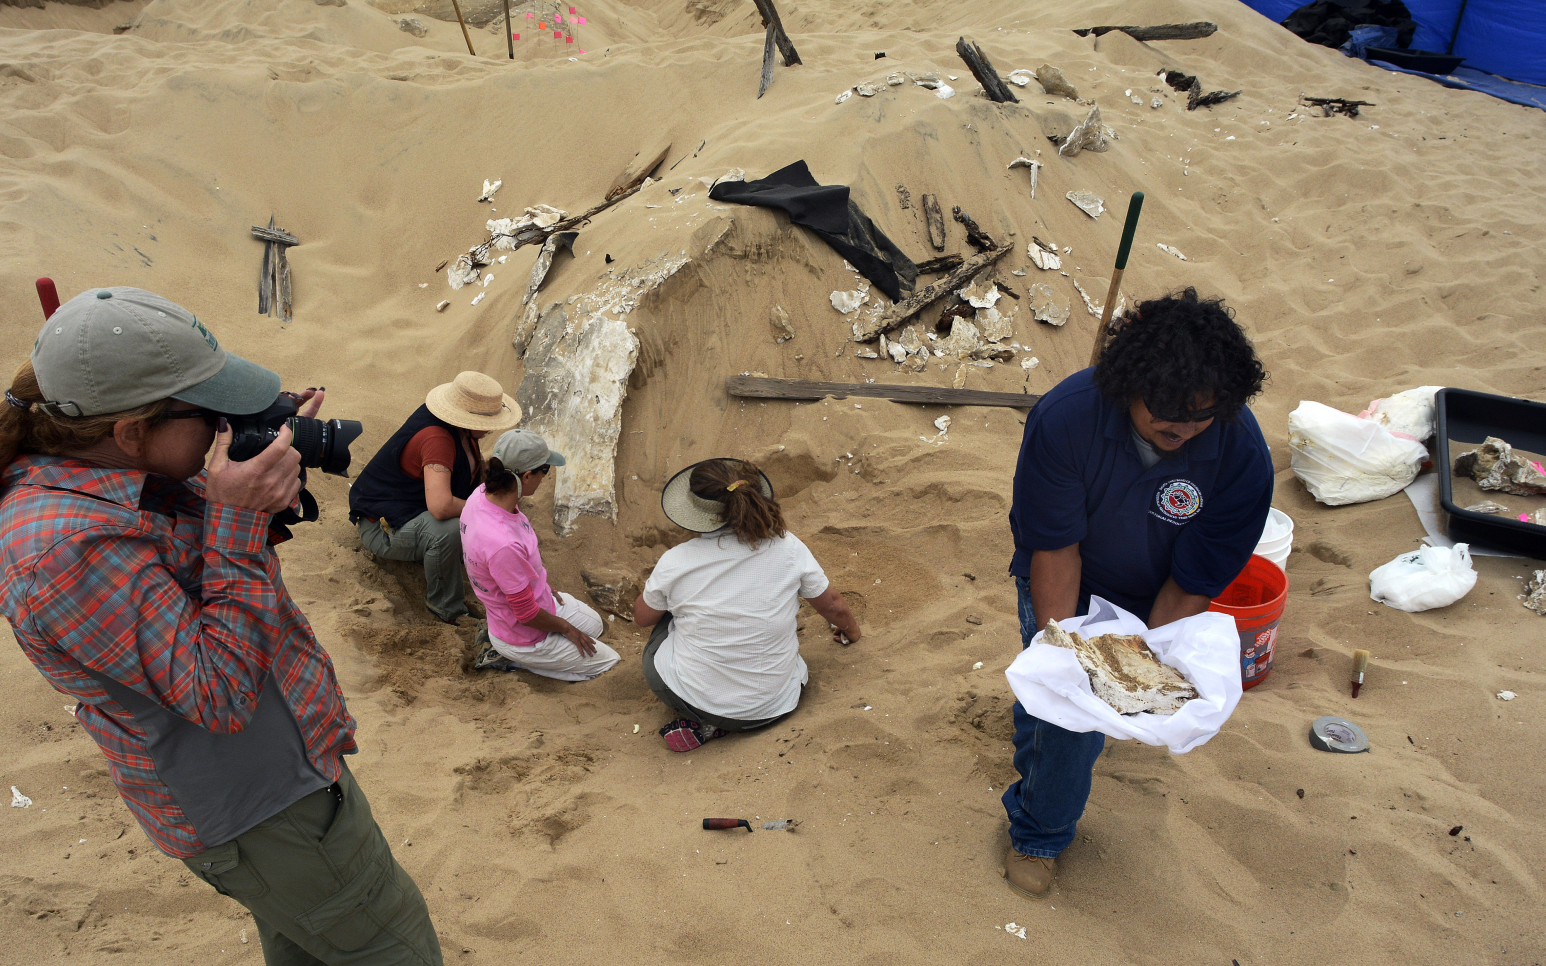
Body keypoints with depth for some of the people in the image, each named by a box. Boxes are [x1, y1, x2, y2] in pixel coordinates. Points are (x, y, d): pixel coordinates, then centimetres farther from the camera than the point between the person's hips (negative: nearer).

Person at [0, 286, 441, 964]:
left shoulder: (130, 475, -4)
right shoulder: (65, 549, -32)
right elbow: (222, 695, -31)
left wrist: (275, 466, -8)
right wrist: (239, 515, -31)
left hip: (282, 769, 9)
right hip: (260, 815, -9)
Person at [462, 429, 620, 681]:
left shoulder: (482, 494, -16)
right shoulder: (503, 544, -41)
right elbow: (527, 614, -26)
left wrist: (541, 583, 10)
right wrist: (566, 628, -8)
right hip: (524, 637, -9)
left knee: (595, 625, 29)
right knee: (609, 661, 9)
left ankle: (500, 638, 19)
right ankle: (509, 656, 7)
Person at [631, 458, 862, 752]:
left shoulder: (675, 562, -14)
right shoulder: (787, 548, -11)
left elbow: (642, 617, 6)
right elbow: (834, 606, 5)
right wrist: (851, 630, 28)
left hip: (695, 699, -1)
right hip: (771, 708, 1)